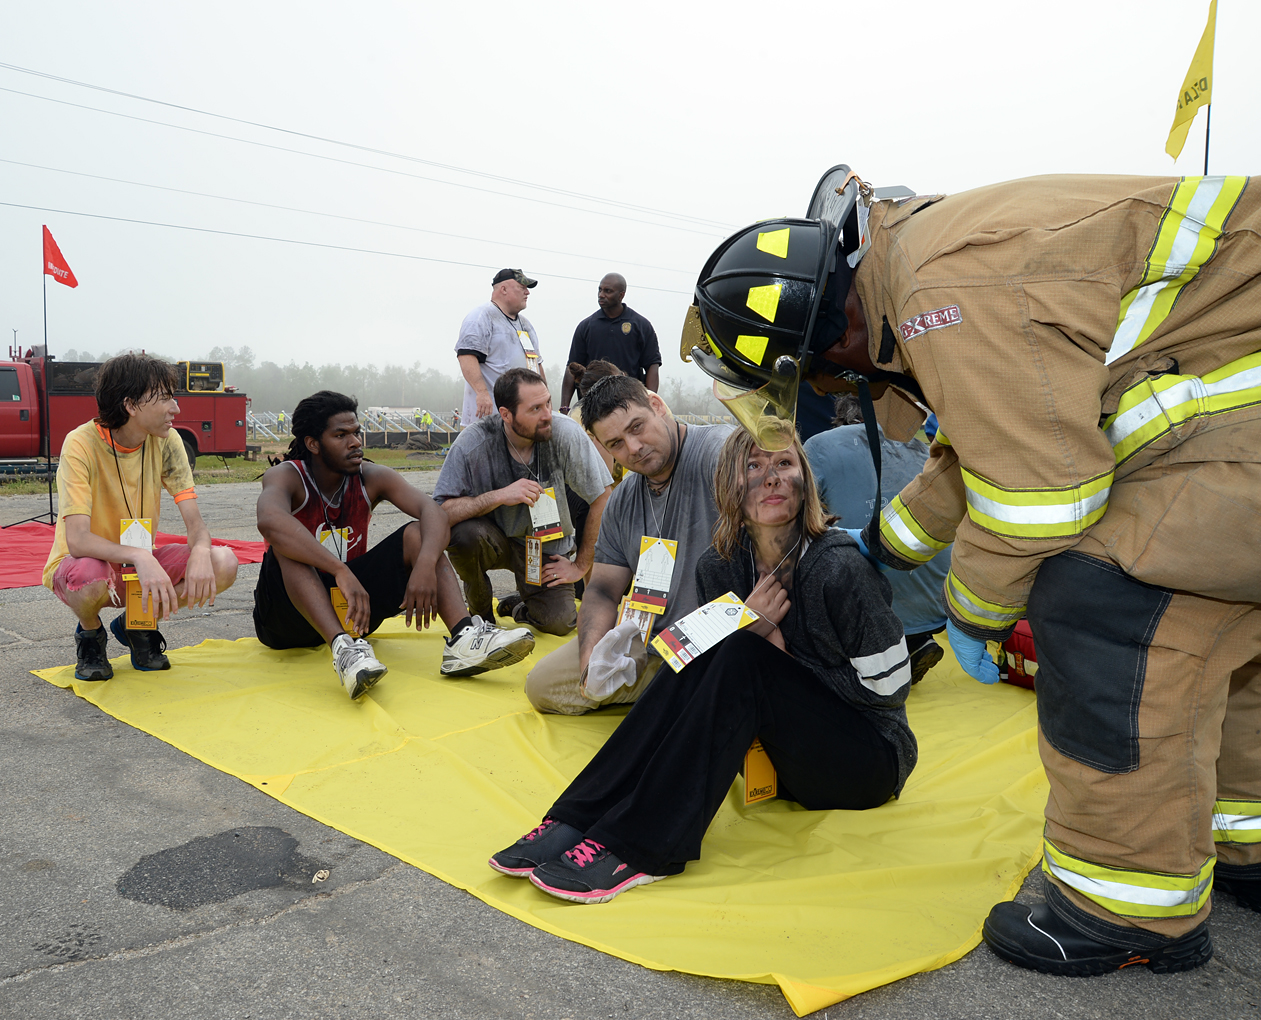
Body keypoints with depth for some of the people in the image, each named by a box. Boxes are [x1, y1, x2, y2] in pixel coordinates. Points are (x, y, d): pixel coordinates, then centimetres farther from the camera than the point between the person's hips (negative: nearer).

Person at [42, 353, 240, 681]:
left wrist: (200, 551, -35)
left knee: (223, 563, -21)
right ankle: (90, 634, -1)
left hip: (140, 561, 4)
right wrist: (140, 557, -47)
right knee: (88, 577, -40)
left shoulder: (166, 441, -9)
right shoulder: (82, 444, -22)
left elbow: (194, 521, -12)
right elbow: (77, 540, -31)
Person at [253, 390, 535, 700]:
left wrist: (425, 565, -41)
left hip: (350, 608, 3)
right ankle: (343, 648, -49)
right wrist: (341, 571, -49)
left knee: (417, 533, -15)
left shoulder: (372, 479, -3)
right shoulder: (287, 477, -13)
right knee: (286, 541, -31)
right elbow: (270, 520, -38)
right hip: (288, 614, -3)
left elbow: (432, 511, -20)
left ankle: (464, 638, -36)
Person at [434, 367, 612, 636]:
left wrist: (580, 564, -8)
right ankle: (479, 612, -2)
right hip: (494, 539, 0)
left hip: (547, 546, 1)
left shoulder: (565, 433, -20)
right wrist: (499, 496, -35)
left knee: (559, 622, -20)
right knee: (464, 532, -33)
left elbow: (603, 497, -12)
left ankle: (519, 607, 19)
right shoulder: (472, 443, -21)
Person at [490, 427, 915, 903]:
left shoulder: (839, 567, -20)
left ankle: (637, 847, -32)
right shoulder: (719, 568, -4)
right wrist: (750, 625, -17)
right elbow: (713, 670, 3)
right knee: (696, 658, -21)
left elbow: (889, 685, -15)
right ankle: (576, 819, -26)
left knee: (744, 658, -28)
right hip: (785, 759, 5)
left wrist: (781, 654, -14)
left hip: (873, 758, -5)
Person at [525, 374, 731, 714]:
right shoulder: (622, 502, 9)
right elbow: (603, 590, 11)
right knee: (542, 685, 6)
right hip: (645, 641, 7)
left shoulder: (718, 450, -16)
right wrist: (590, 660, -8)